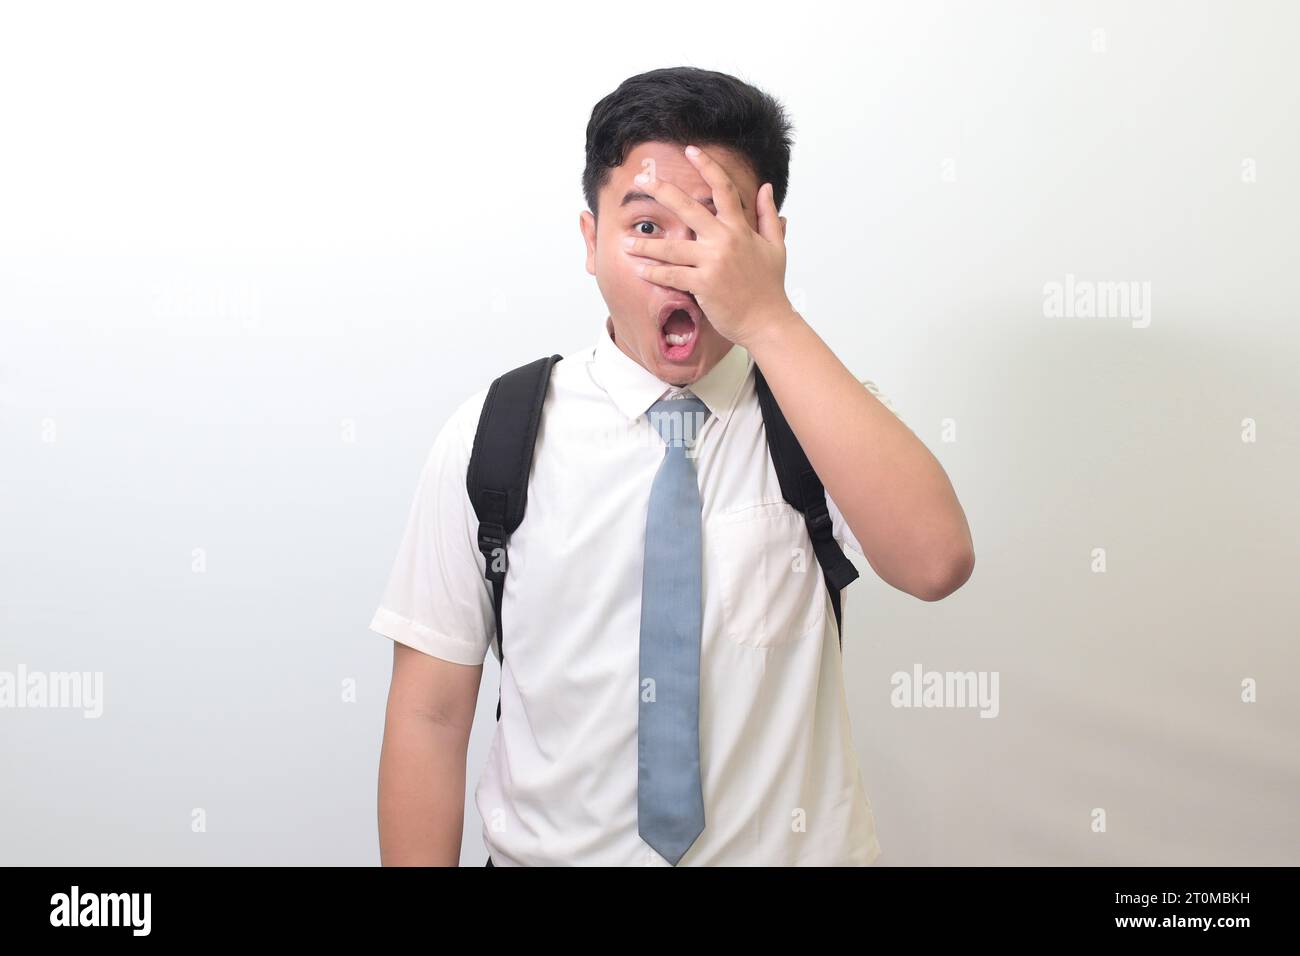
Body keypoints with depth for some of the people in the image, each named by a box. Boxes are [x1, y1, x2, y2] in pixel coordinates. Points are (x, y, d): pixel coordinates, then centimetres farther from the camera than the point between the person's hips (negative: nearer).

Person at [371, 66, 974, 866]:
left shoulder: (821, 409, -9)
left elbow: (936, 561, -29)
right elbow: (431, 714, -9)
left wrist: (768, 320, -31)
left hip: (792, 847, 1)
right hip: (555, 848, 0)